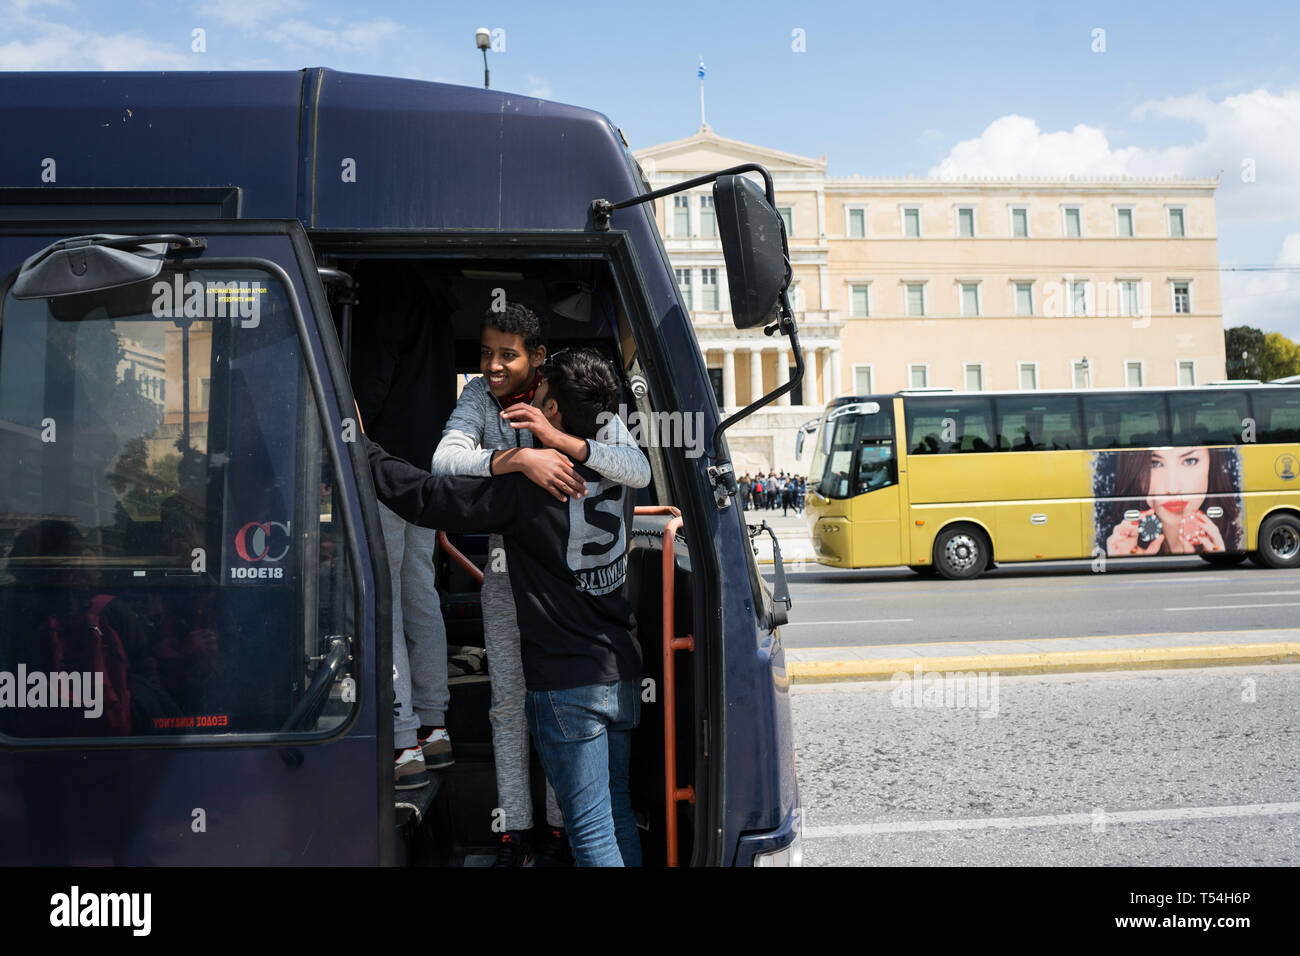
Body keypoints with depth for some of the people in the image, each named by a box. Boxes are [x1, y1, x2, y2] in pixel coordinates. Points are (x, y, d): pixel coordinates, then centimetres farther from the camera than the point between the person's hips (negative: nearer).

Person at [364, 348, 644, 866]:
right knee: (618, 813, 21)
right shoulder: (616, 476, 2)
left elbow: (423, 496, -15)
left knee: (592, 832, 1)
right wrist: (560, 439, 21)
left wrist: (360, 444, -3)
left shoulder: (526, 489, -18)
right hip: (623, 676, 7)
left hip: (566, 688, -7)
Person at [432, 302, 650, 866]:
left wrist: (556, 437, -34)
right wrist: (519, 459, -40)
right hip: (507, 569, 2)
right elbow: (444, 461, -25)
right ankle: (514, 829, 20)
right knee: (508, 702, 7)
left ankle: (560, 825, 20)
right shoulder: (479, 397, -6)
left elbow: (639, 472, -22)